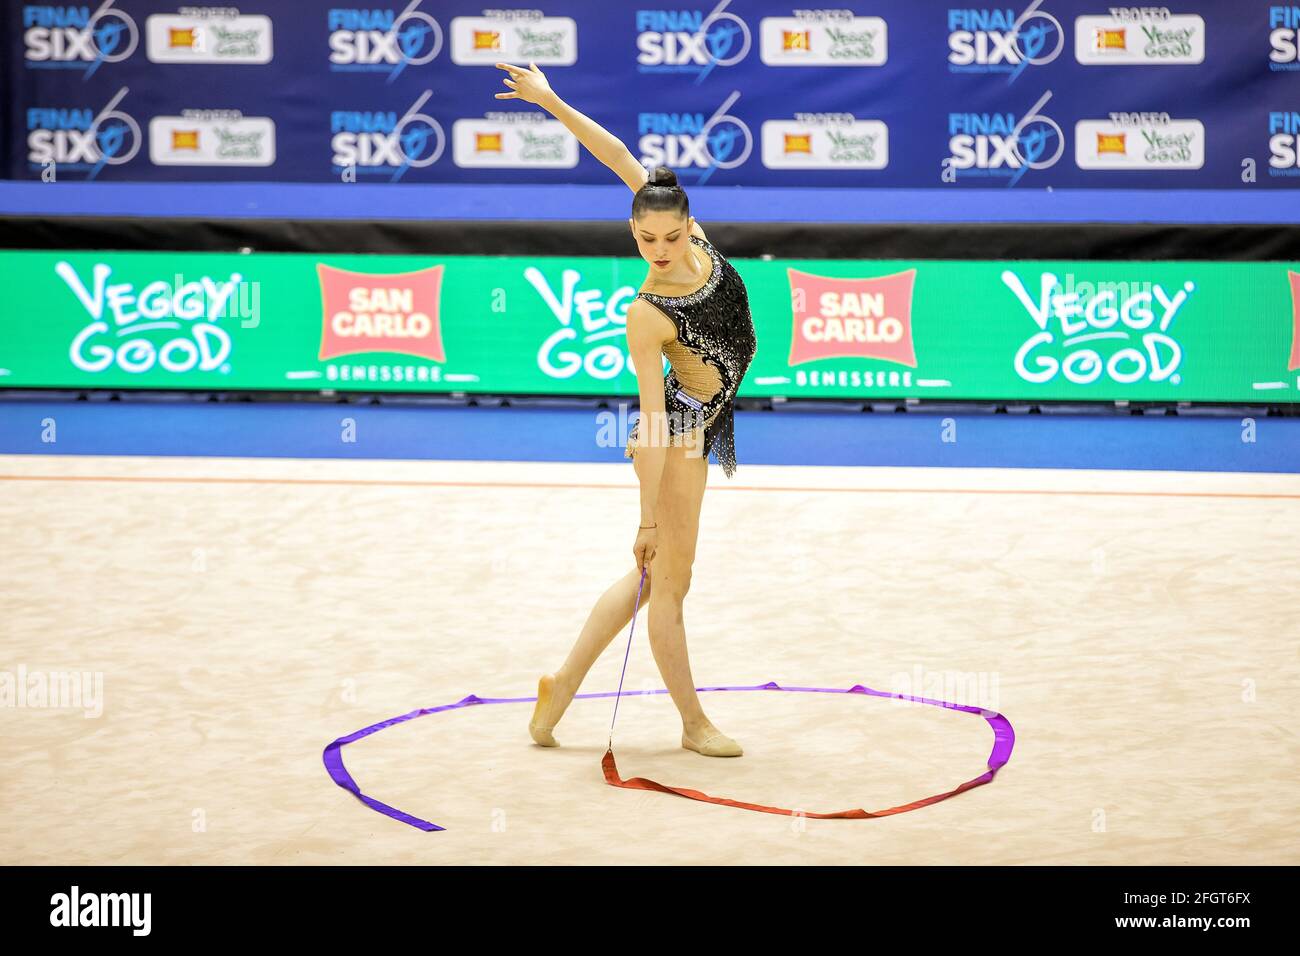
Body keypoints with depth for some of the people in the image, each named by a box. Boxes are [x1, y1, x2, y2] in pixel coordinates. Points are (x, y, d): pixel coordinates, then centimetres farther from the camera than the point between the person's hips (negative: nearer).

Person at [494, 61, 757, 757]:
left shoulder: (694, 236, -10)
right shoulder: (647, 314, -26)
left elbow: (622, 158, -7)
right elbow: (651, 417, -24)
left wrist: (553, 103, -9)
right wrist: (648, 517, -21)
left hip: (697, 430, 8)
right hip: (676, 436, -8)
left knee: (652, 577, 15)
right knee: (667, 581, 6)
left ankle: (564, 683, 25)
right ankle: (694, 723, 18)